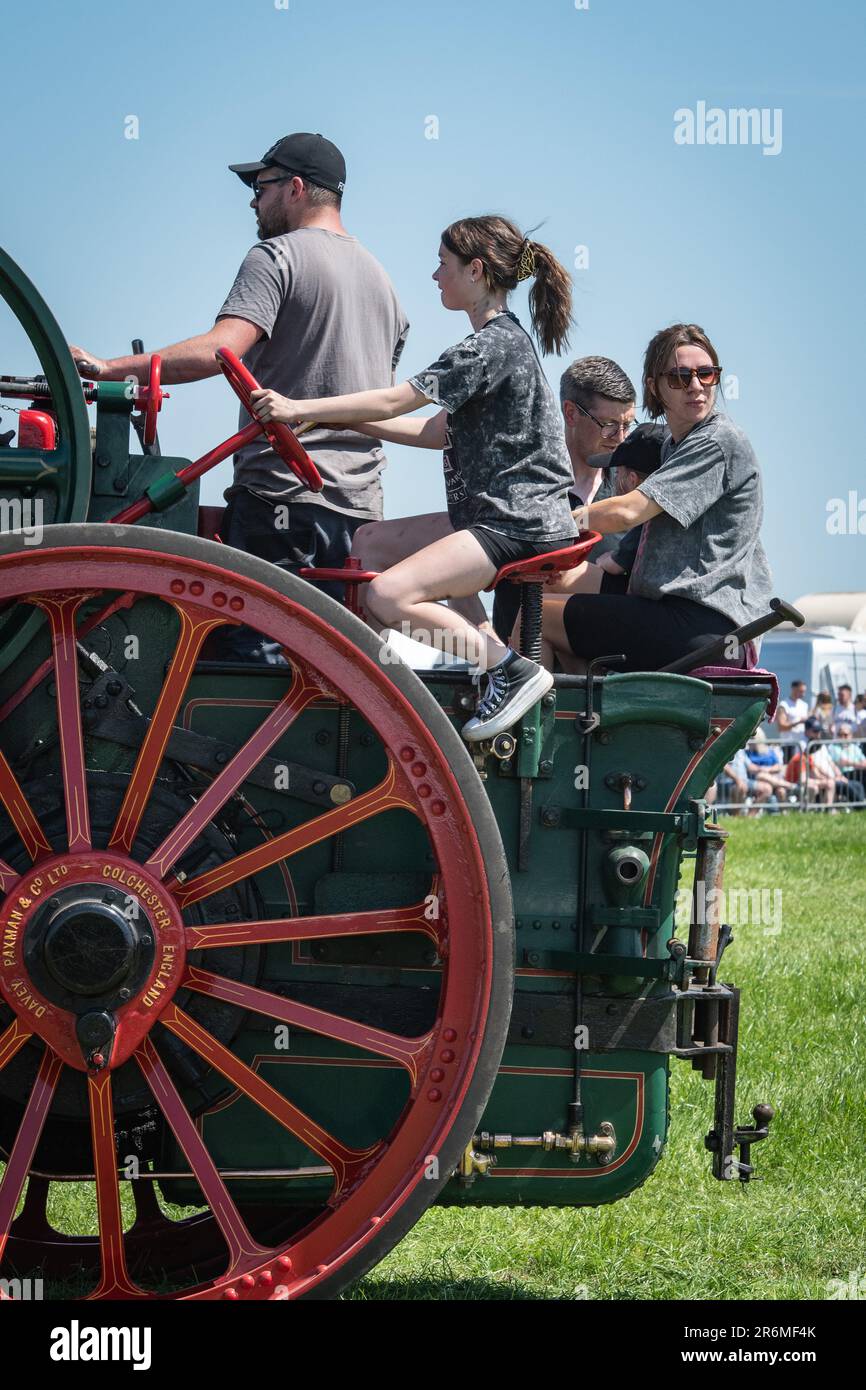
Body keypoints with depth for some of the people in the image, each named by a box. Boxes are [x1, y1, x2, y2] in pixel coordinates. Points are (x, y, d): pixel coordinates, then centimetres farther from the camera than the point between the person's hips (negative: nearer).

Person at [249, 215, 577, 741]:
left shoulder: (495, 343, -14)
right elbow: (442, 432, 16)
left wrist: (301, 409, -13)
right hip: (493, 516, 10)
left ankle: (512, 669, -14)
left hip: (520, 526, -10)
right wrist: (344, 420, 13)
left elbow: (393, 402, -17)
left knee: (387, 595, -21)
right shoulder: (502, 339, 17)